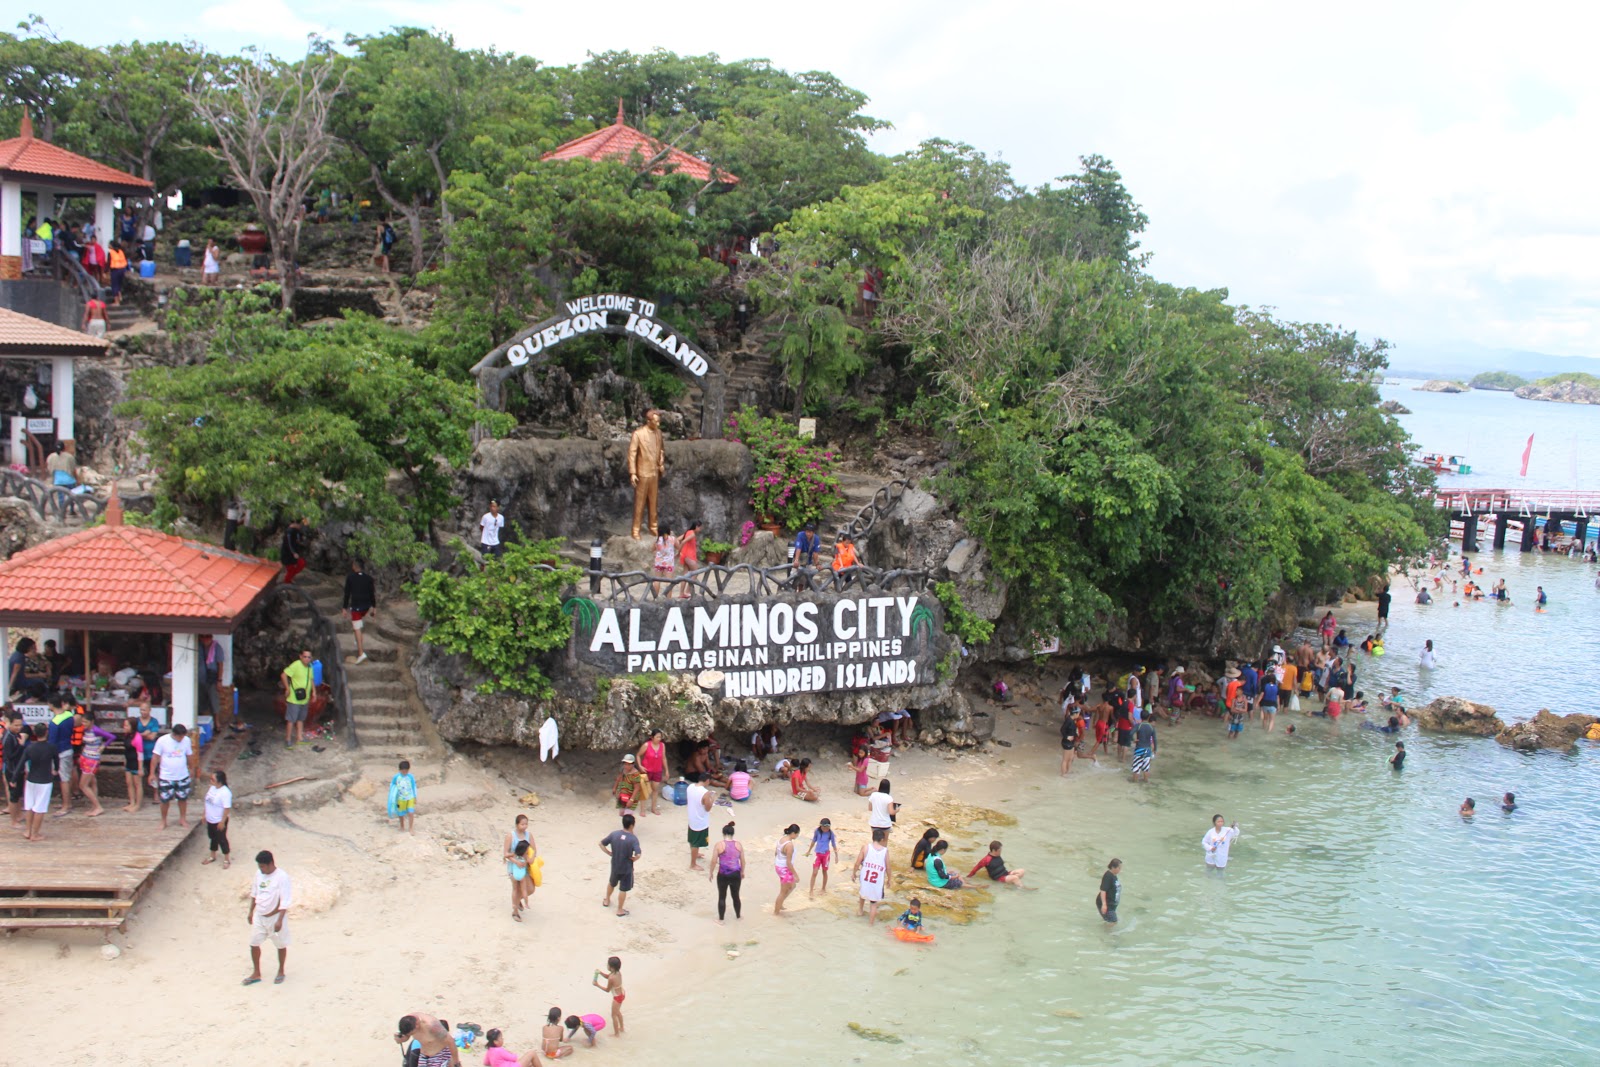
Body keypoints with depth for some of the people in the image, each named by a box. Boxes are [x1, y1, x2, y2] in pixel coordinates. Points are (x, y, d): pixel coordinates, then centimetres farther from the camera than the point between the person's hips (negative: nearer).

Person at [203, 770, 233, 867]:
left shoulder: (225, 793, -29)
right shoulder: (212, 788, -2)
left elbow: (227, 808, -26)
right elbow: (208, 802, 11)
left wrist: (222, 822, -22)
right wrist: (205, 815, 16)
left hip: (219, 821, -8)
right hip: (210, 820, 8)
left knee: (221, 839, 6)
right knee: (213, 838, 23)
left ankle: (227, 859, 22)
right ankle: (212, 856, 40)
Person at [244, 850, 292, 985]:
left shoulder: (282, 877, -21)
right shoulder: (259, 874, -1)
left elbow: (285, 901, -22)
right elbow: (254, 894, 13)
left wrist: (280, 920, -25)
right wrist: (251, 912, 16)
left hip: (275, 917, -6)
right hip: (259, 916, 6)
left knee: (281, 945, 10)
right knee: (254, 944, 8)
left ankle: (281, 972, 29)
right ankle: (256, 974, 23)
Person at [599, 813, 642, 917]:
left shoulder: (614, 834, -11)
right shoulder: (633, 839, -24)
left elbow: (601, 844, -4)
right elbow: (638, 854, -33)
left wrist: (609, 853, 3)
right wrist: (633, 858, -12)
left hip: (615, 866, 4)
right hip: (626, 868, -4)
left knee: (611, 883, 30)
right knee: (623, 889, 13)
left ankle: (607, 901, 49)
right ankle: (620, 910, 25)